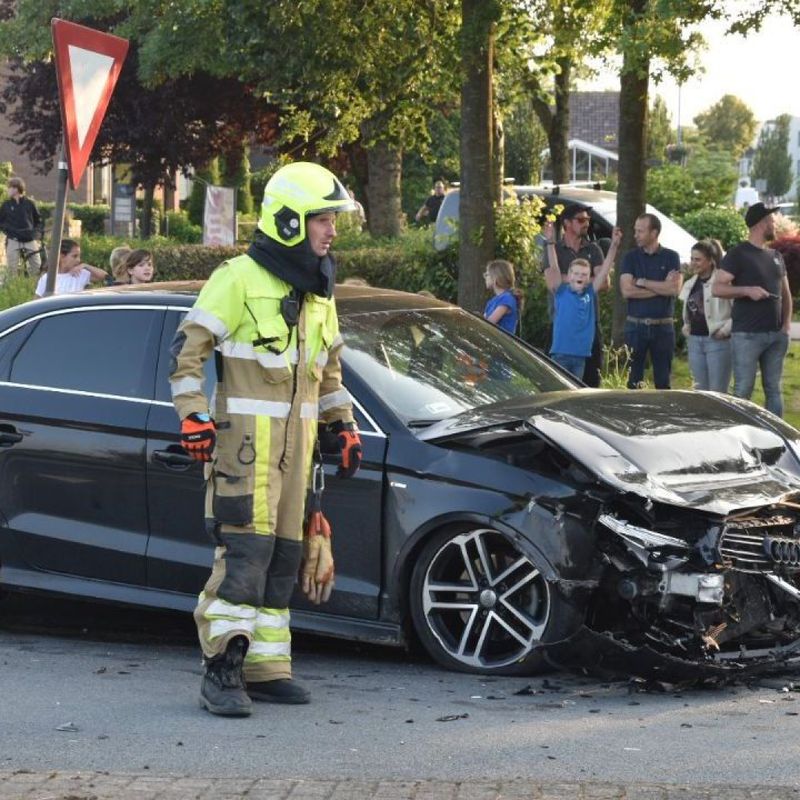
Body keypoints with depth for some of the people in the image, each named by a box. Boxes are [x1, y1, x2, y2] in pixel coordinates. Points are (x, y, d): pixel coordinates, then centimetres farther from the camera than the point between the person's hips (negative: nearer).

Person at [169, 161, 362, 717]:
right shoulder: (238, 280, -9)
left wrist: (344, 425, 19)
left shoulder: (319, 294, 16)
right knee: (245, 550, -13)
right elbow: (187, 350, -9)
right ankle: (222, 670, -11)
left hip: (297, 439, 8)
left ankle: (266, 666, 14)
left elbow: (329, 368, 27)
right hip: (245, 436, -8)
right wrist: (194, 418, -16)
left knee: (285, 555, 8)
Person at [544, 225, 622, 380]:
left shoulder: (590, 293, 8)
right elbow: (554, 268, -8)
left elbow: (605, 270, 6)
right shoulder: (561, 292, 1)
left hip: (581, 355, 3)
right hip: (560, 354, -3)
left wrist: (614, 245, 0)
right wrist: (550, 242, -18)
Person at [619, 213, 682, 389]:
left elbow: (675, 289, -11)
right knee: (633, 380, 1)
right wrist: (661, 287, -9)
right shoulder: (631, 257, 5)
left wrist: (642, 282, -9)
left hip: (663, 326, 0)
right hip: (636, 326, 0)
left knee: (663, 381, 5)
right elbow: (626, 291, -9)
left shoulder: (670, 257, 4)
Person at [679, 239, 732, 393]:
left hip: (717, 340, -7)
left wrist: (726, 329, -16)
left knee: (717, 393, -4)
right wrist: (686, 326, 13)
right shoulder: (690, 284, 13)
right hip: (694, 340, 7)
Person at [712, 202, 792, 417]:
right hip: (747, 335, -6)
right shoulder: (738, 254, -3)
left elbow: (785, 293, 21)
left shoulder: (776, 257, 16)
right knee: (743, 391, -6)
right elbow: (717, 288, -9)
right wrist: (747, 290, -22)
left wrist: (787, 323, 6)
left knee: (774, 390, 9)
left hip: (776, 335, 6)